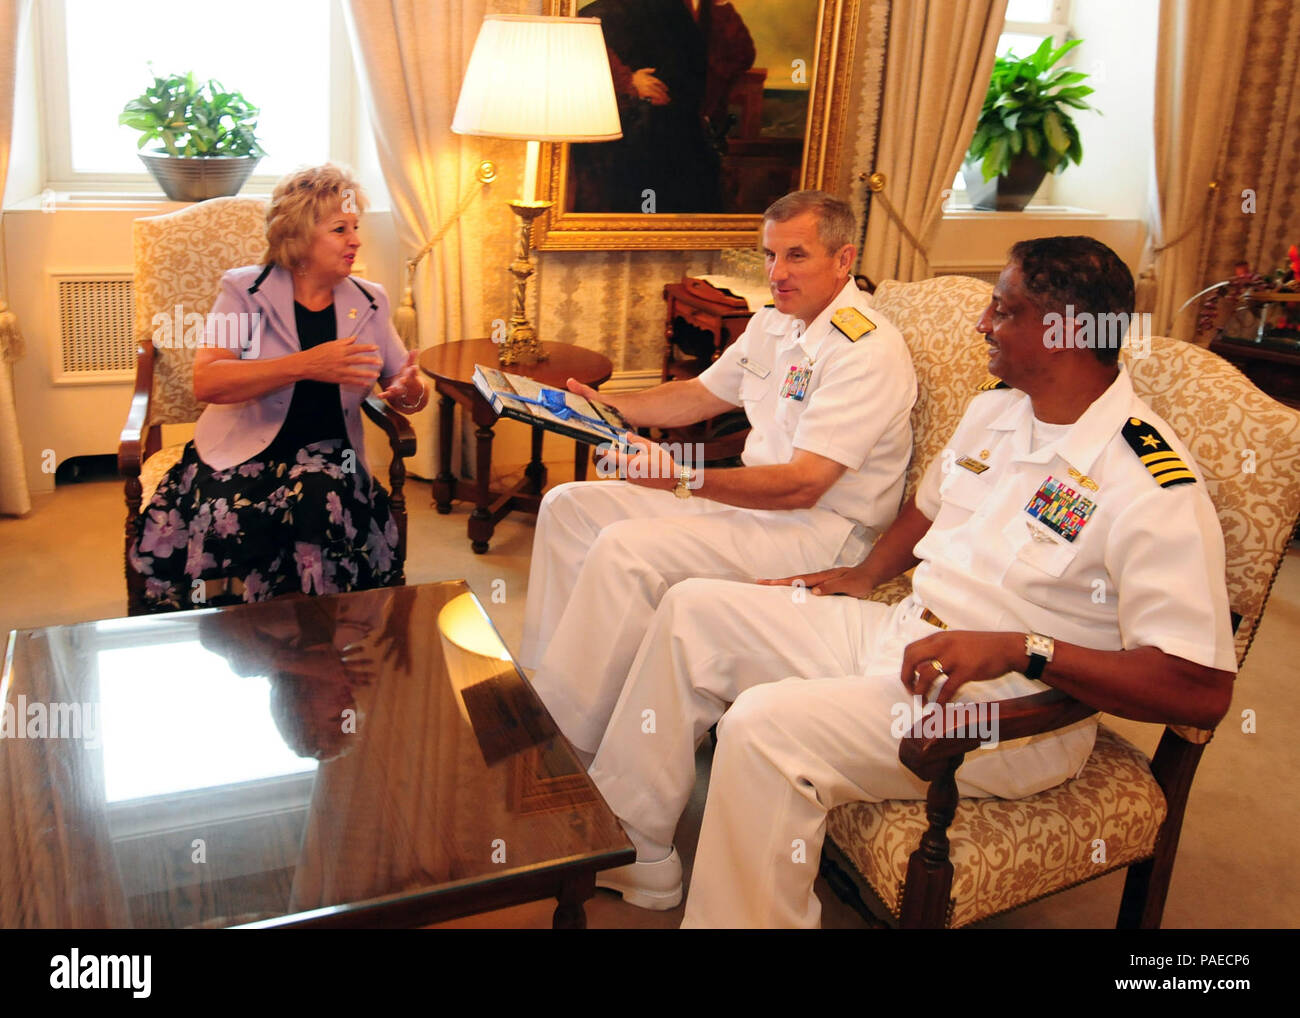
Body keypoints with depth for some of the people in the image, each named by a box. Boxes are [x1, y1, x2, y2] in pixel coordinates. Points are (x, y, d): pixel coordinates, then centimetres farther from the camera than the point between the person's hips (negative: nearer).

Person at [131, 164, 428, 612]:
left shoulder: (370, 302, 11)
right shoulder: (245, 289, 1)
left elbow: (410, 393, 14)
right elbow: (205, 382, -14)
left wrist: (409, 391, -13)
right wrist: (304, 365, -24)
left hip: (328, 458, 2)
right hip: (242, 454, -2)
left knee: (323, 503, -31)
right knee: (226, 520, -31)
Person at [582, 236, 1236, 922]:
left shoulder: (1151, 484, -20)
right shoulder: (993, 410, 8)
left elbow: (1202, 690, -25)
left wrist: (1021, 649, -30)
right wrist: (866, 574, 14)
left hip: (1006, 711, -9)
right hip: (900, 630, 9)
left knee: (765, 725, -31)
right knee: (695, 609, 5)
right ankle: (635, 850, 15)